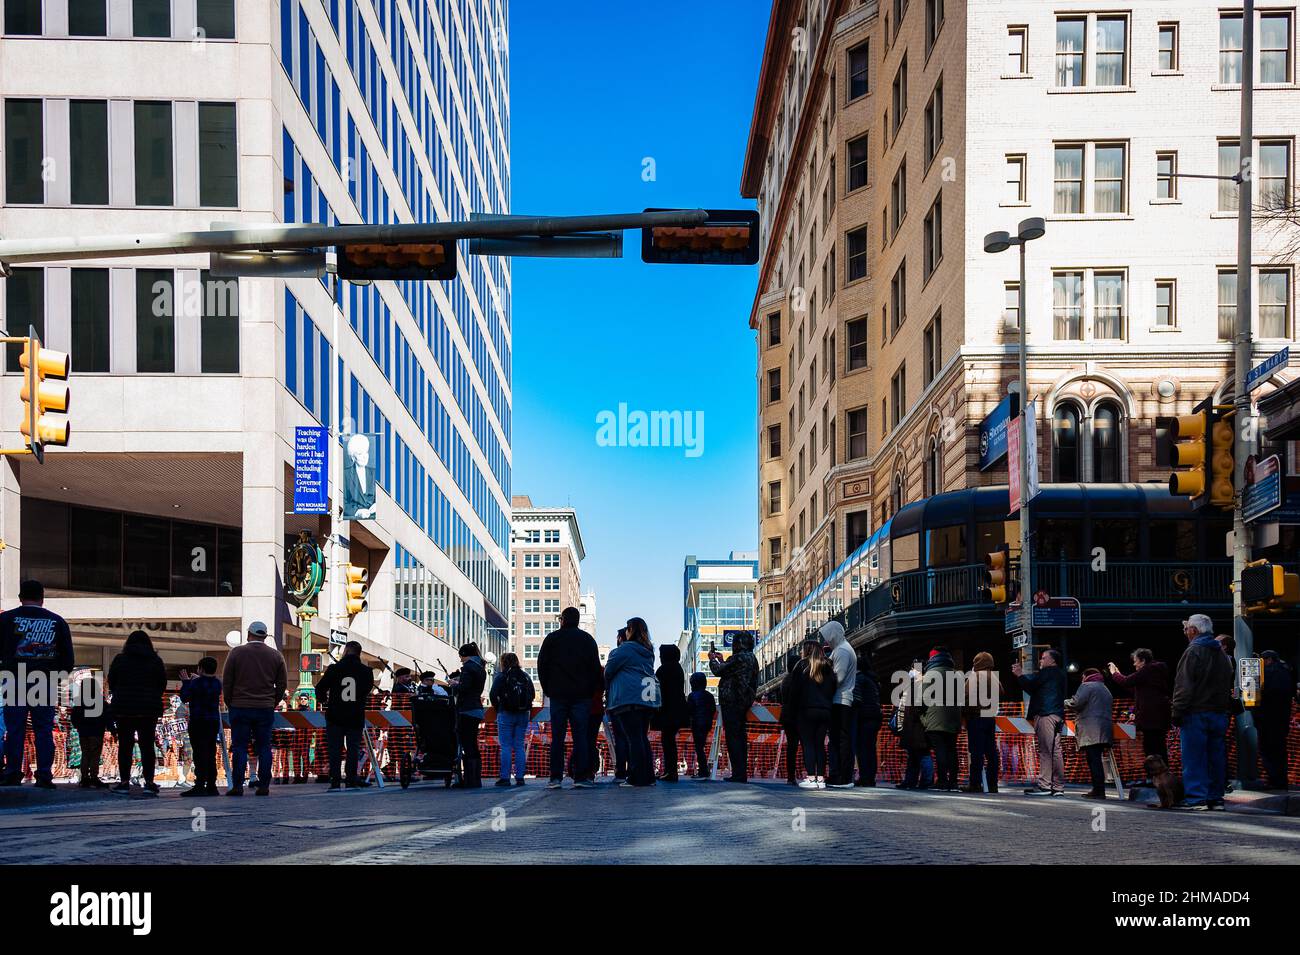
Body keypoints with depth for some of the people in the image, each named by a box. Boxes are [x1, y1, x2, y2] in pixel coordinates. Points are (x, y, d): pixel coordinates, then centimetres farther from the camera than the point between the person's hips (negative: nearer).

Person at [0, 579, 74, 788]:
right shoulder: (57, 621, 7)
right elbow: (68, 654, 9)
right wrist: (61, 673, 22)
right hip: (47, 683, 1)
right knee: (44, 730, 3)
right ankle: (44, 775, -1)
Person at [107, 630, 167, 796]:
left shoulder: (120, 659, 0)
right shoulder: (155, 661, 1)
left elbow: (111, 683, 5)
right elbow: (163, 684, 6)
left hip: (124, 708, -1)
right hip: (149, 709, 1)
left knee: (124, 745, 4)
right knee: (147, 745, 3)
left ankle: (124, 782, 1)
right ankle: (149, 782, -2)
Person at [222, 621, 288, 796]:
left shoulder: (236, 653, -1)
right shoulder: (276, 655, 6)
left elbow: (226, 682, 1)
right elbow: (282, 684, 7)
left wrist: (230, 703, 11)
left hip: (240, 708, -2)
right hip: (265, 709, 2)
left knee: (239, 747, 1)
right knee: (264, 747, 5)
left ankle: (237, 786, -3)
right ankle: (264, 786, 3)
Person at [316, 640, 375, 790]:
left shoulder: (334, 669, -6)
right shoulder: (366, 671, -1)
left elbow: (320, 688, 0)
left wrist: (323, 700, 21)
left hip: (335, 716, -1)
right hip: (356, 717, 1)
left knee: (335, 749, 3)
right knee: (353, 748, 8)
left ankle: (335, 782, -2)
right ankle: (352, 781, 4)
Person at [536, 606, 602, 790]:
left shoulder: (552, 638, 4)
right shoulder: (587, 639, 8)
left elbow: (541, 666, 3)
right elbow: (596, 668, 6)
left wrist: (547, 689, 11)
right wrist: (591, 691, 11)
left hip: (557, 694, 0)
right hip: (581, 696, 0)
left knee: (557, 737, 1)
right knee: (580, 736, -1)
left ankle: (556, 777, -4)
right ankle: (581, 777, -7)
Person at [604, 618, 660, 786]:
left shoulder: (625, 649, -7)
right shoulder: (648, 652, 16)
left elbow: (609, 670, -2)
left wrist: (607, 688, 18)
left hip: (629, 697, -7)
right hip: (648, 698, 7)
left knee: (633, 738, -8)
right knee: (642, 737, 12)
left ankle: (636, 777, -10)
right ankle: (648, 776, 11)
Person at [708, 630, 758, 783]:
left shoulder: (738, 658, -14)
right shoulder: (752, 659, 15)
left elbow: (719, 671, -10)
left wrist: (712, 660, 9)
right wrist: (722, 661, 27)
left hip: (732, 702, -9)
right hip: (745, 702, 9)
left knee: (733, 736, -9)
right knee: (740, 736, 13)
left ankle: (738, 773, -14)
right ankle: (742, 773, 14)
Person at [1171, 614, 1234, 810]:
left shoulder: (1193, 652, -11)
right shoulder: (1222, 654, 16)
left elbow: (1184, 686, -15)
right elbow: (1228, 685, 20)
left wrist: (1176, 712, -12)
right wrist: (1225, 710, 20)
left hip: (1196, 713, -7)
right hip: (1219, 713, 7)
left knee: (1194, 758, -5)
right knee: (1216, 757, 9)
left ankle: (1196, 798, -9)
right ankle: (1216, 798, 11)